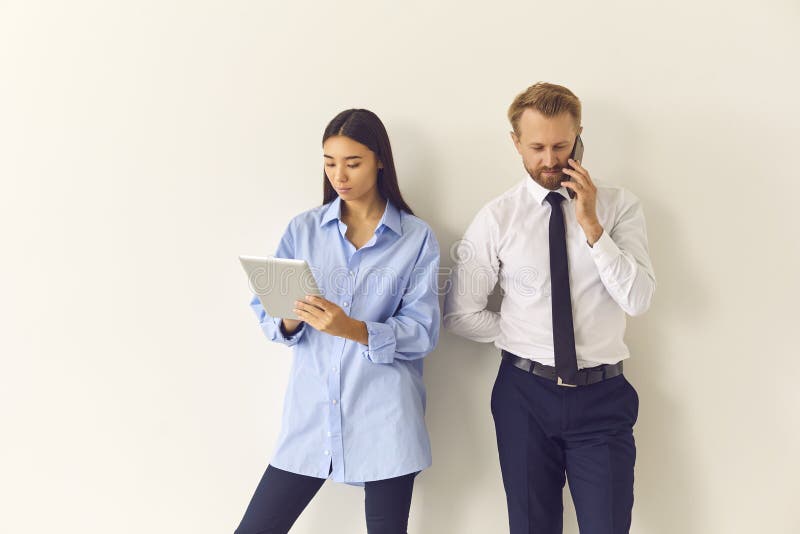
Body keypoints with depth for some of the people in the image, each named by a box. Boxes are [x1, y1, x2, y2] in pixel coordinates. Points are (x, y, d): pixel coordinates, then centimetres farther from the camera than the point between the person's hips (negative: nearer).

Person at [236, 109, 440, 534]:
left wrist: (354, 329, -22)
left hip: (384, 421, -2)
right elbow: (266, 311, 5)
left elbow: (423, 333, -7)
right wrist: (290, 319, -18)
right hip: (311, 412, 2)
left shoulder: (417, 238, -1)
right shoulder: (303, 229, 6)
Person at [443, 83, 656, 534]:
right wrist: (521, 336, -6)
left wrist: (591, 226, -18)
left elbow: (638, 299, -12)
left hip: (602, 397, 0)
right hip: (525, 393, 1)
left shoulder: (619, 206, -2)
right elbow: (462, 314, 0)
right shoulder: (497, 218, -3)